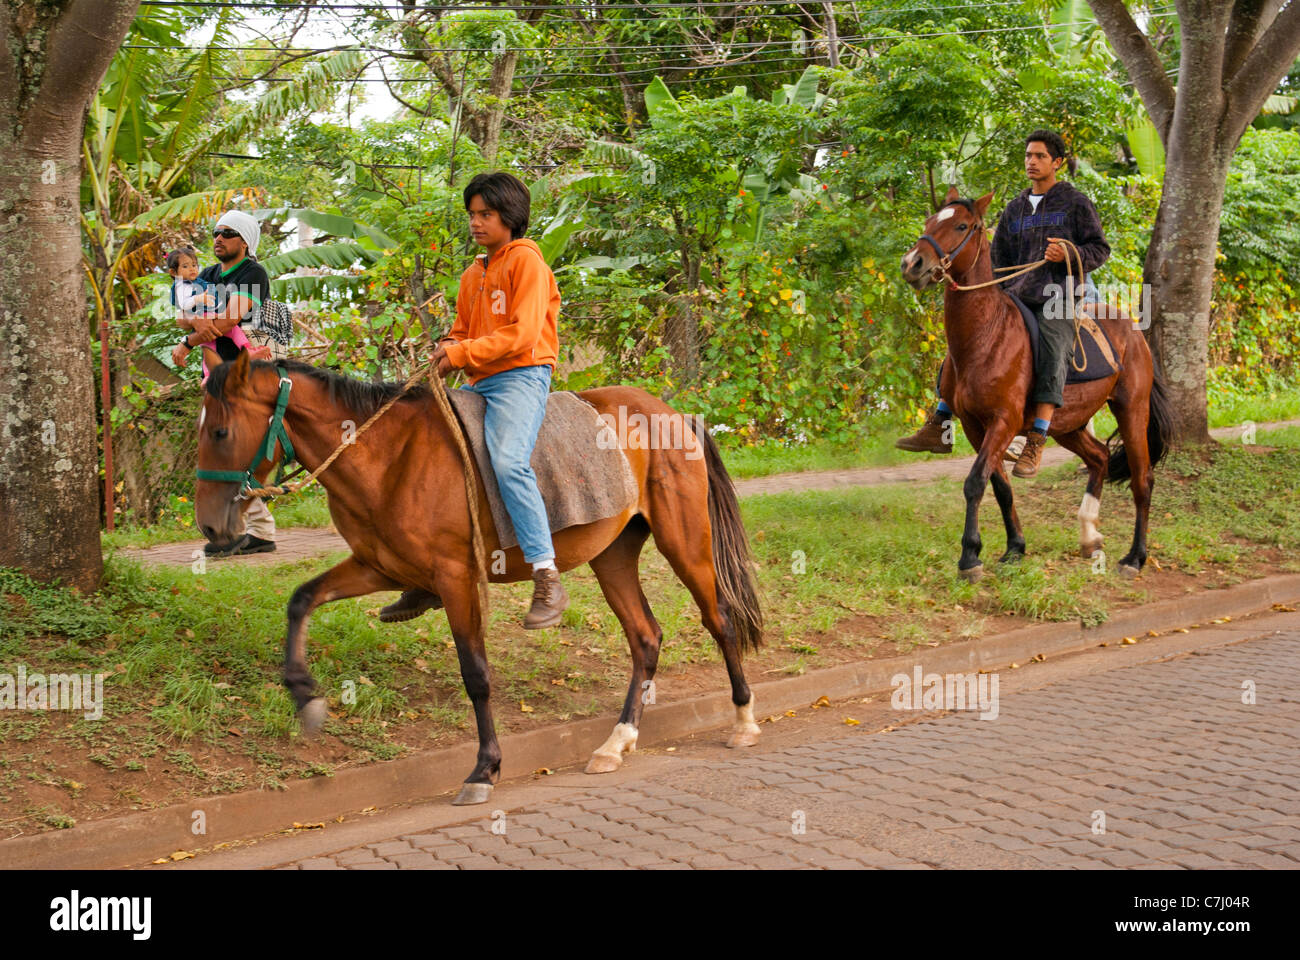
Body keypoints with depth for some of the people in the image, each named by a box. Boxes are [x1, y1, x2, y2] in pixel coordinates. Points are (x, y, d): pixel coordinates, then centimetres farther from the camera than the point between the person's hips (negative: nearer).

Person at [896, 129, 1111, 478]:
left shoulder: (1075, 203, 5)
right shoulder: (1015, 209, 20)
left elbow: (1100, 248, 3)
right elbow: (1001, 258, 24)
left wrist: (1068, 255, -16)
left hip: (1061, 294, -6)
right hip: (1019, 295, 6)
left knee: (1050, 355, -31)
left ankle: (1034, 447, -36)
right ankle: (939, 428, -7)